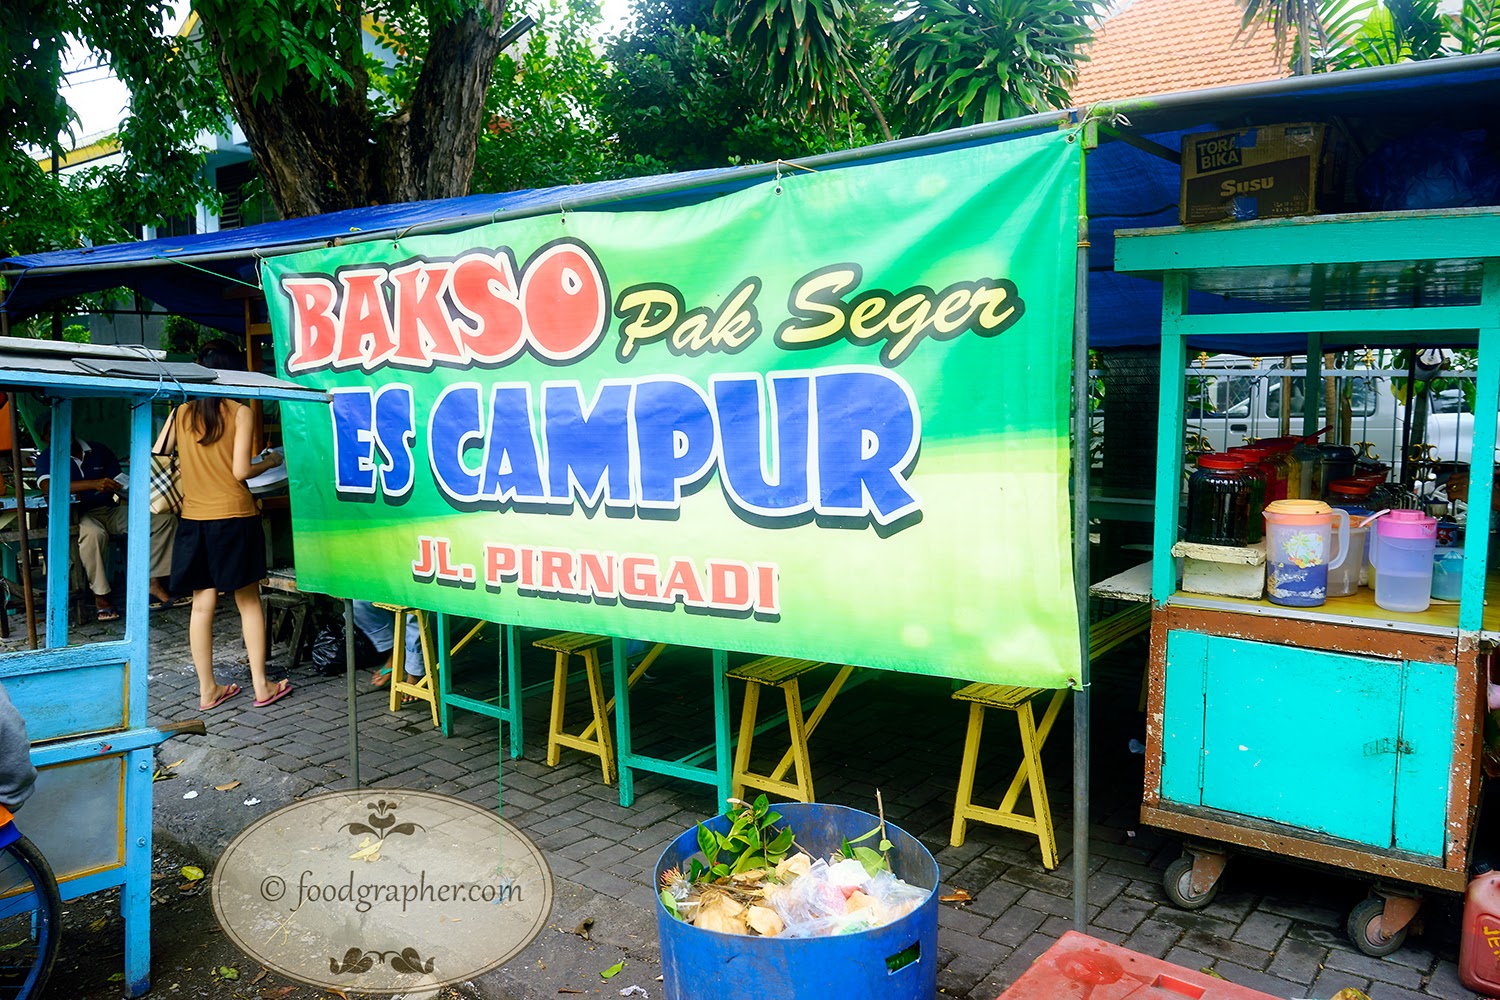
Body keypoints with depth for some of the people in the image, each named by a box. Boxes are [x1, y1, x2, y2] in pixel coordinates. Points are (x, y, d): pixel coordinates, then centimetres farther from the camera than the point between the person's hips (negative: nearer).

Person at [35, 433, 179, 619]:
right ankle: (101, 597, -27)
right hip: (76, 514, -5)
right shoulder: (48, 457, 0)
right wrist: (94, 484, -31)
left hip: (110, 511, 5)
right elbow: (48, 486, -21)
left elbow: (119, 483, 15)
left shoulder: (98, 450, 13)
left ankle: (154, 582, -15)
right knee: (94, 533, -41)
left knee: (167, 519, -15)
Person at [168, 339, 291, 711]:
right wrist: (271, 462, 6)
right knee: (248, 601, 6)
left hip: (193, 519, 4)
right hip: (234, 516, -4)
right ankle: (262, 685, 10)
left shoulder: (180, 412, 4)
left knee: (202, 603, 8)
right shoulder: (241, 413, -7)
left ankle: (207, 689, 15)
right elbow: (241, 471, -12)